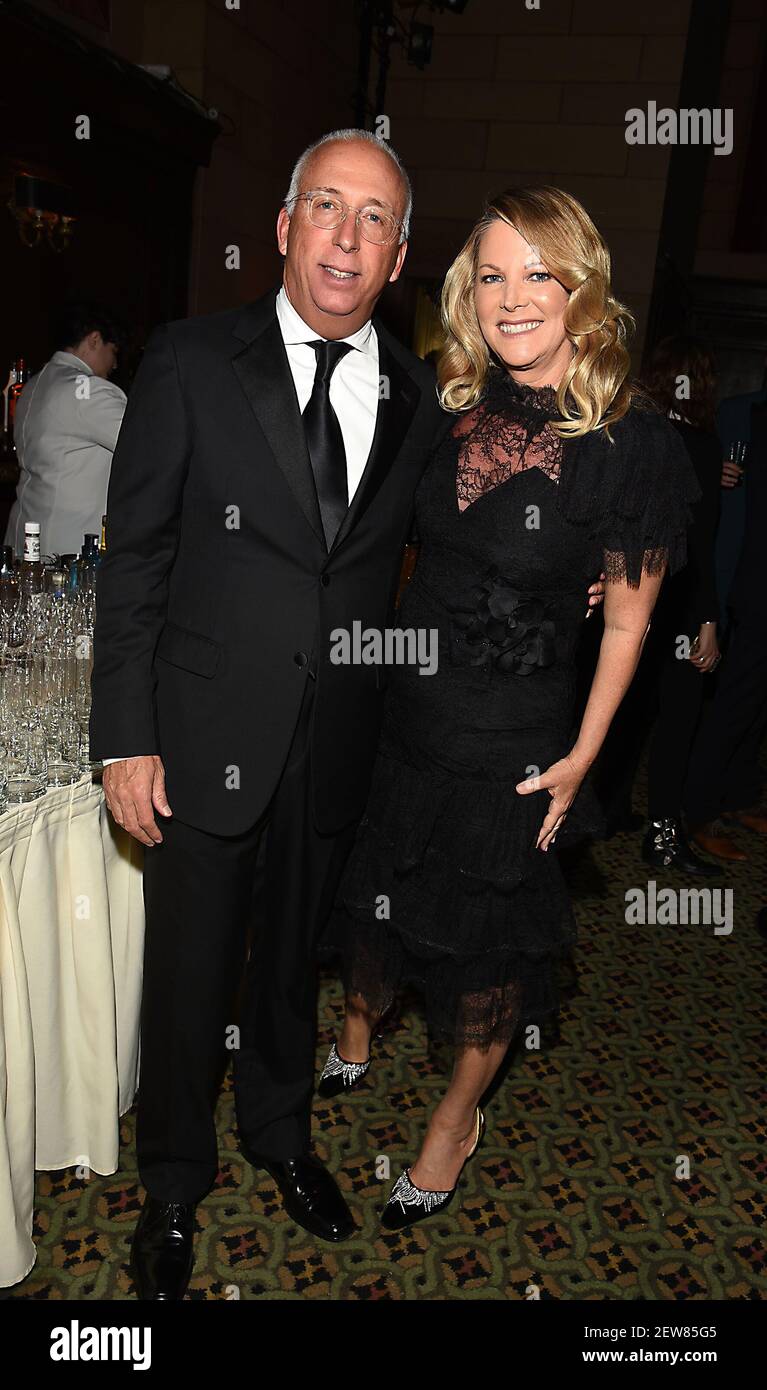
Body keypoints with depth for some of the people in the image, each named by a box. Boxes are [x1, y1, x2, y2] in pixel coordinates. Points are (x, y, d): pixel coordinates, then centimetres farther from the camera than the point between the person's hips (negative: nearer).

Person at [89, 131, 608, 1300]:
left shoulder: (420, 394, 2)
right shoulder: (191, 361, -6)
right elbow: (135, 559, -7)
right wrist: (127, 735, -10)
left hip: (339, 740, 3)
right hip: (208, 732, -2)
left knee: (295, 953, 22)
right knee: (190, 971, 12)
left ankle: (279, 1130, 49)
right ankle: (175, 1182, 39)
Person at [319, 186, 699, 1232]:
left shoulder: (633, 443, -15)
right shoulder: (449, 408, -2)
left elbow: (628, 614, -8)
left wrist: (583, 754, -7)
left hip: (513, 742, -4)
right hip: (401, 711, 5)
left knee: (487, 933, 15)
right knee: (372, 894, 22)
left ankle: (458, 1117, 43)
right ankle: (358, 1038, 54)